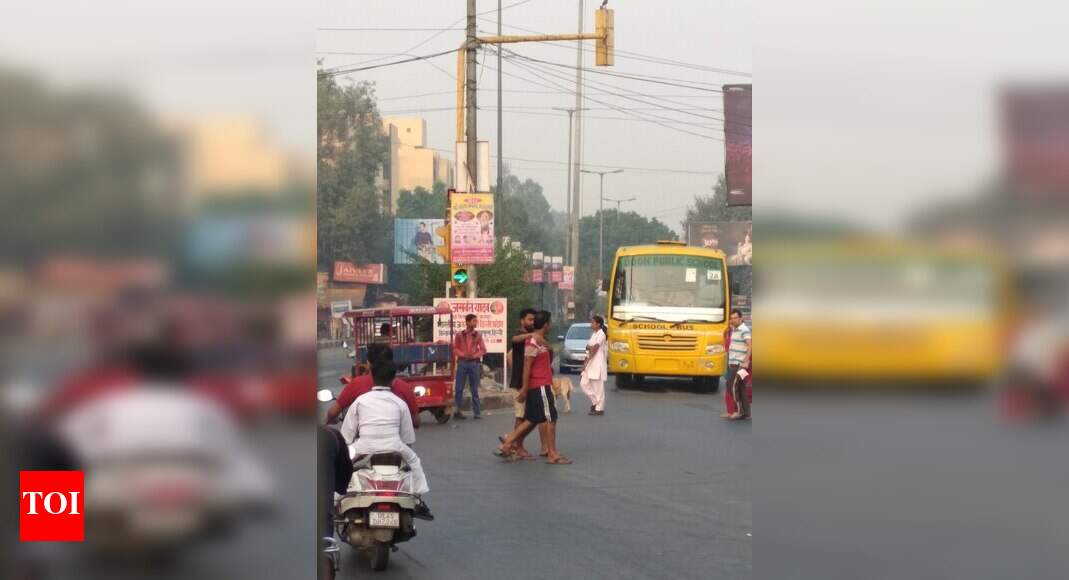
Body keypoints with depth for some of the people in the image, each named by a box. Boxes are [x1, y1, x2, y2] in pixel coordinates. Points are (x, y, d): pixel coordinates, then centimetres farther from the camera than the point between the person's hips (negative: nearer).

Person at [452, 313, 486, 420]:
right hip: (462, 362, -1)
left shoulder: (478, 335, 5)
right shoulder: (460, 335, 4)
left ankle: (477, 412, 6)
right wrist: (463, 354, -13)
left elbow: (483, 350, 4)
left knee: (475, 389, 4)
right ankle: (457, 411, 5)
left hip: (474, 362, 1)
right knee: (459, 388, -1)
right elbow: (455, 348, 3)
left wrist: (475, 355, -11)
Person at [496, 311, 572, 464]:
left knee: (532, 420, 11)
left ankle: (507, 445, 9)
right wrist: (524, 389, -20)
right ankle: (552, 455, -1)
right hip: (540, 386, -10)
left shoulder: (541, 342, 16)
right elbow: (527, 367, -18)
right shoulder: (533, 344, -15)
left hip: (538, 386, 10)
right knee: (551, 418, -4)